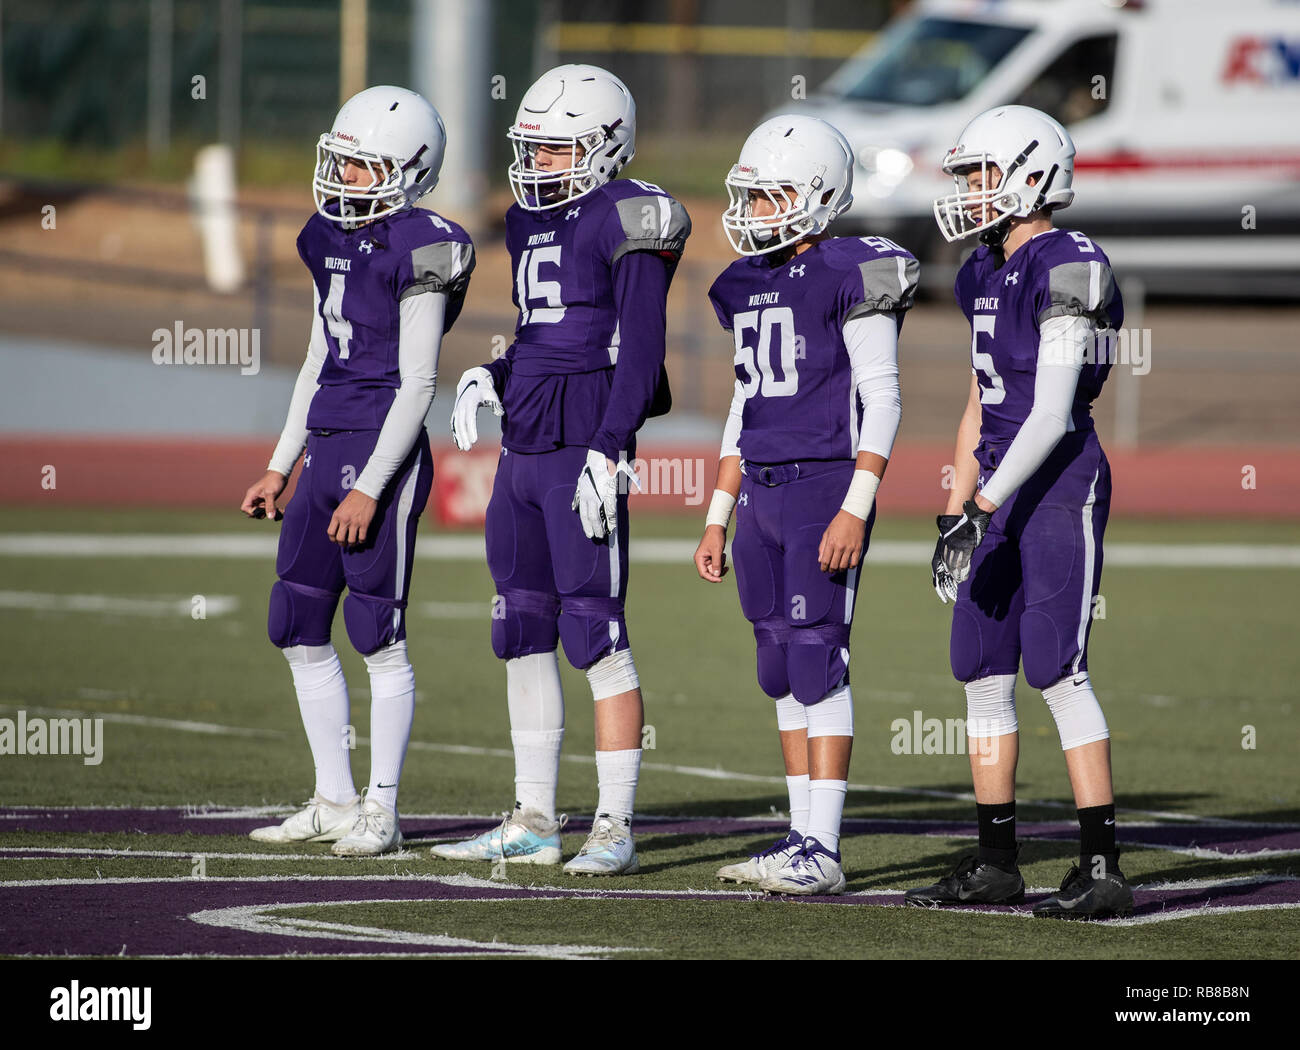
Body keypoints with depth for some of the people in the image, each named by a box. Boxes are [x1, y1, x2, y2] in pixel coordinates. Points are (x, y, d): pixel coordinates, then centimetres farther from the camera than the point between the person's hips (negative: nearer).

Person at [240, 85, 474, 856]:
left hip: (384, 453, -9)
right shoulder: (332, 241, 13)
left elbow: (417, 383, -14)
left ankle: (383, 811, 5)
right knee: (297, 627, 10)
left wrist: (370, 489, -17)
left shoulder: (418, 251, -12)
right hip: (328, 448, 9)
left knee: (380, 633, -3)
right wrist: (280, 469, 19)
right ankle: (336, 801, 19)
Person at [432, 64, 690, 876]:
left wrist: (608, 454, -19)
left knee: (596, 634, -8)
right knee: (523, 635, 11)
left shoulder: (627, 222, -9)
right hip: (524, 445, 9)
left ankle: (616, 830, -4)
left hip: (583, 449, -9)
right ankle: (535, 822, 18)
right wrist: (488, 378, 7)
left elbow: (640, 351, -13)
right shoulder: (533, 222, 16)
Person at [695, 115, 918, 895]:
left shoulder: (852, 277, -9)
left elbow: (882, 400, -12)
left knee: (817, 660, -9)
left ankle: (823, 852, -8)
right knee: (782, 668, 9)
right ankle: (803, 840, 14)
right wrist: (718, 521, 19)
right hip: (761, 489, 8)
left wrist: (855, 510, -19)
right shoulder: (748, 285, 15)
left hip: (825, 484, -8)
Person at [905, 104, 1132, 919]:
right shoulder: (987, 276, 14)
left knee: (1059, 671, -10)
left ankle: (1104, 871, -8)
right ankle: (997, 865, 16)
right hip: (1002, 490, 9)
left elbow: (1051, 414, -19)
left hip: (1062, 487, -9)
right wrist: (955, 513, 17)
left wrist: (987, 507, -21)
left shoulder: (1066, 271, -14)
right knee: (983, 675, 9)